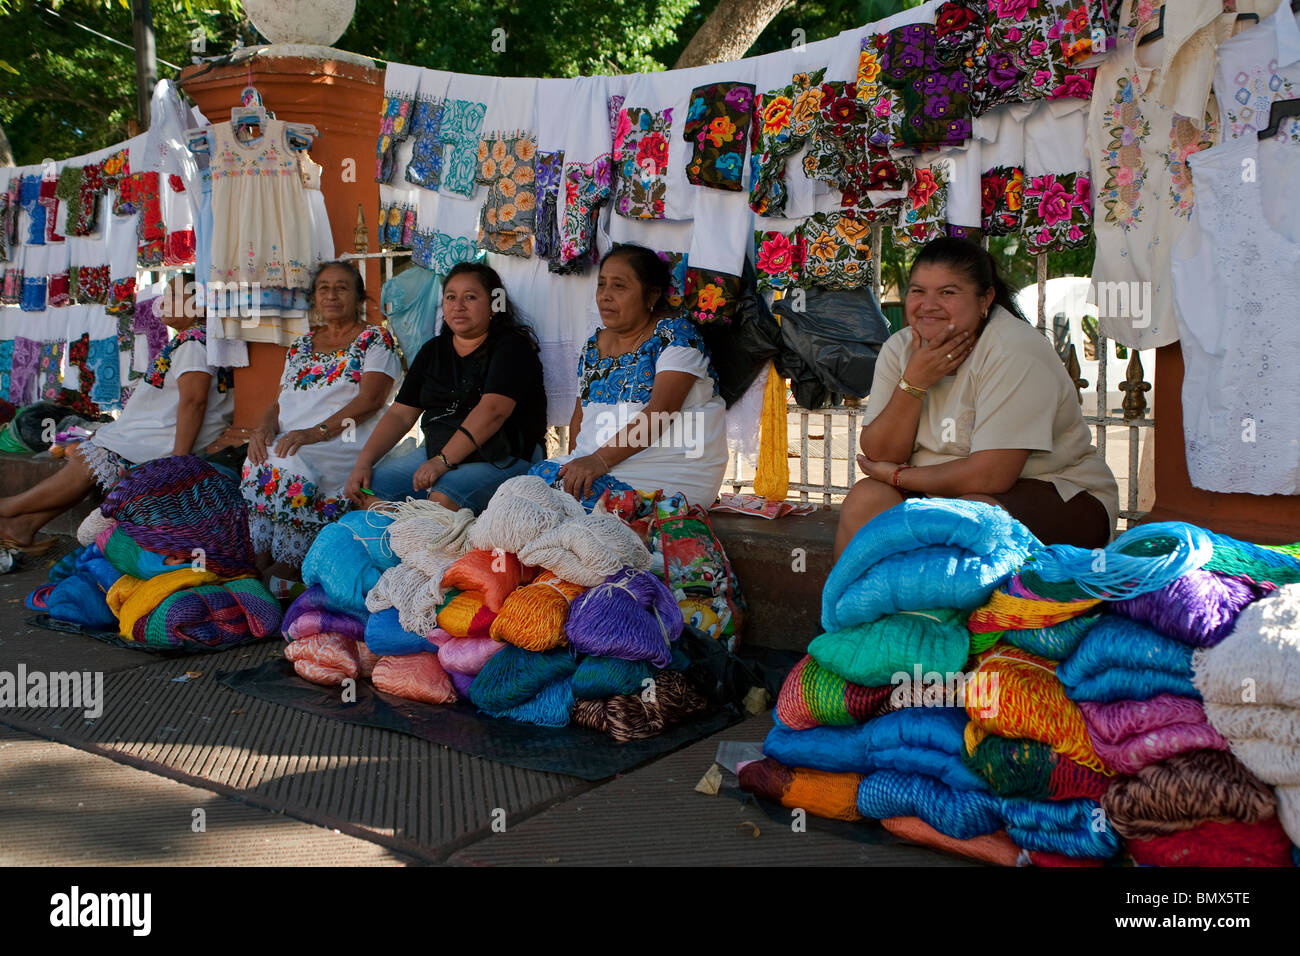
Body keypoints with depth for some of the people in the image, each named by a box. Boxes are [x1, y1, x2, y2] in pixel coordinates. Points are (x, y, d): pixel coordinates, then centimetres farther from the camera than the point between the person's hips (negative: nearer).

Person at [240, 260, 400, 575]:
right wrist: (265, 427, -6)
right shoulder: (300, 346, 24)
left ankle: (286, 567, -22)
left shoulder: (375, 339, 5)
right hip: (289, 441, 5)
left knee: (292, 468, -33)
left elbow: (369, 399, -9)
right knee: (259, 464, -27)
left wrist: (315, 432, -20)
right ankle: (260, 563, -19)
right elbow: (280, 402, 20)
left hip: (343, 443, -5)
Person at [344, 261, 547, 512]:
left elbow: (492, 410, -21)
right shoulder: (433, 350, 15)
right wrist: (363, 462, -3)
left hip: (505, 458, -6)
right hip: (438, 452, 6)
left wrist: (443, 461, -28)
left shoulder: (512, 346, -6)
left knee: (444, 498, -34)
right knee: (369, 490, -12)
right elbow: (400, 414, 11)